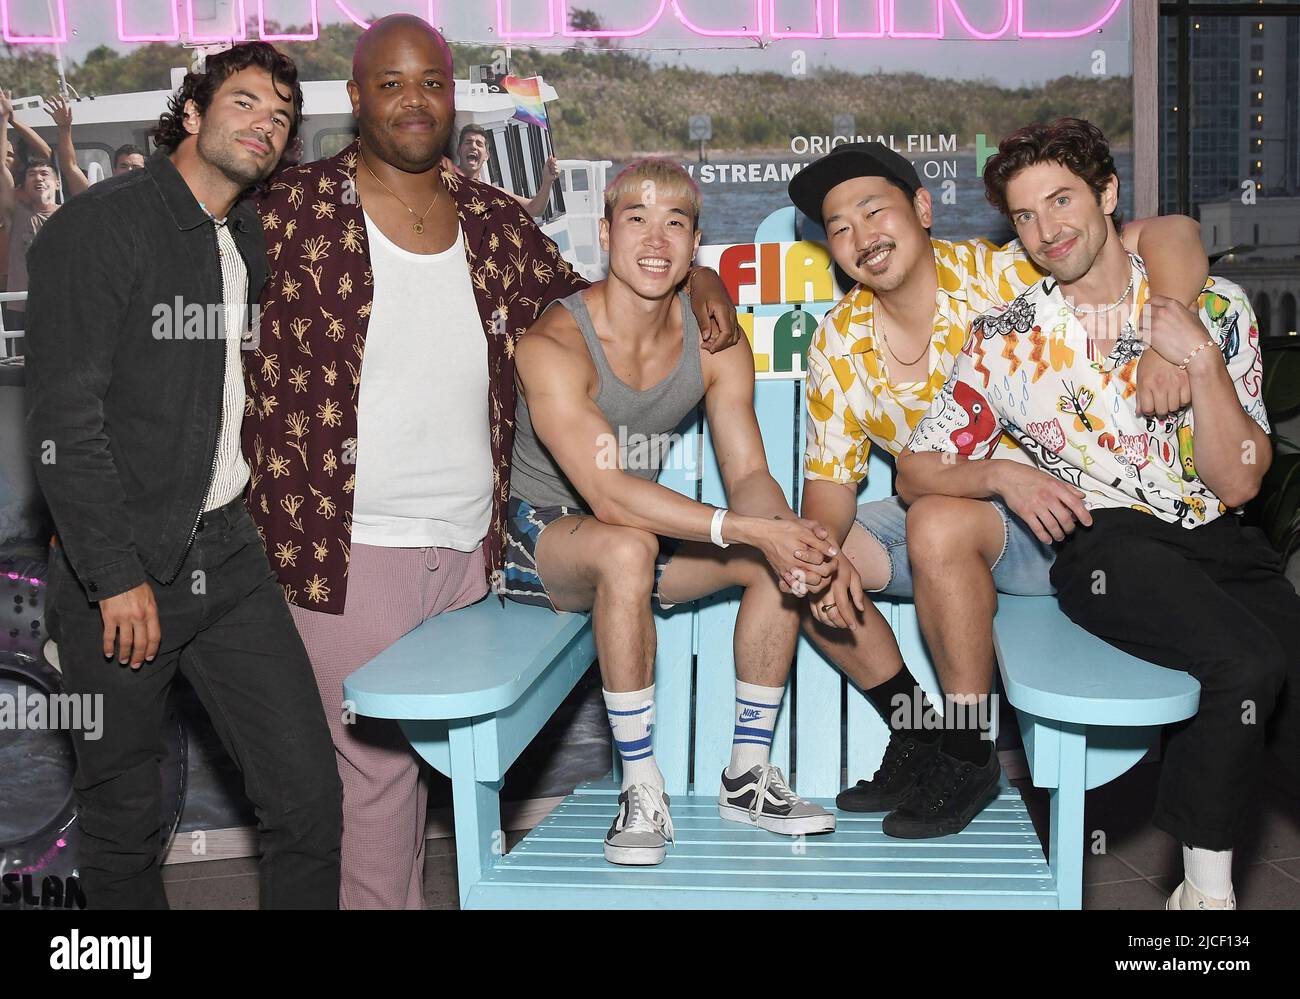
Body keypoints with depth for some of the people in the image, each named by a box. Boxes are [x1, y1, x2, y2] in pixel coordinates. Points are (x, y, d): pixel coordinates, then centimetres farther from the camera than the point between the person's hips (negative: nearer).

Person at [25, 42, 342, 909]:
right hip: (124, 573, -6)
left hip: (228, 555, 6)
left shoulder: (252, 238, 14)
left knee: (310, 795, 1)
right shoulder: (99, 227, -8)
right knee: (124, 820, 9)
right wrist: (117, 576, -16)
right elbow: (63, 420, -14)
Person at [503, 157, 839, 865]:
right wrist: (746, 527, -40)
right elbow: (608, 494, -34)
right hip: (540, 537, -6)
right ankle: (642, 793, -26)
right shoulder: (554, 346, -24)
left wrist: (784, 533, -34)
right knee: (628, 548, -38)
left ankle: (747, 778, -4)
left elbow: (748, 474, -10)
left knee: (780, 555, -14)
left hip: (640, 534, 6)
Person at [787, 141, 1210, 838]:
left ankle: (969, 754, -16)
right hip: (939, 514, 6)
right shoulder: (838, 343, -2)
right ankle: (916, 737, 3)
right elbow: (829, 478, -1)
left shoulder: (1002, 274, -18)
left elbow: (1172, 235, -22)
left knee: (938, 525, -35)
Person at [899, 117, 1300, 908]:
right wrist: (1001, 473, -10)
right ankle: (1206, 888, -12)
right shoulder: (1007, 339, 6)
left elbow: (1237, 482, 3)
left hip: (1218, 540, 3)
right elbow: (917, 470, 9)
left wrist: (1201, 361, -9)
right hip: (1108, 544, -3)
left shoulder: (1214, 308, 9)